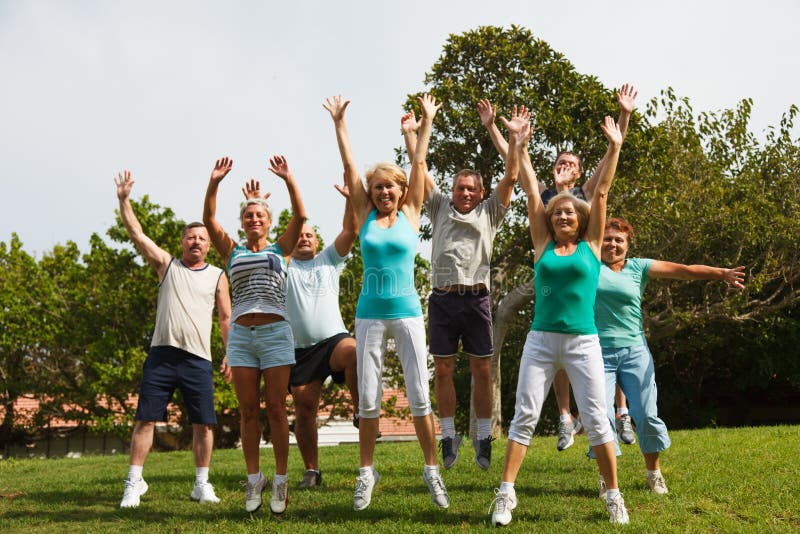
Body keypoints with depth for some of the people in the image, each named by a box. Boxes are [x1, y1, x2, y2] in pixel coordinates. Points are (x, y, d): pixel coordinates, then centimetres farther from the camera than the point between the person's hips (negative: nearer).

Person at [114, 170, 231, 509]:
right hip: (161, 354, 0)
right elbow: (137, 234, 6)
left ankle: (202, 484, 11)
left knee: (203, 423, 0)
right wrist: (124, 200, -1)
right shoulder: (166, 265, 12)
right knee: (145, 419, -1)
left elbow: (226, 318, 11)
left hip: (198, 359, 0)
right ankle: (134, 483, 7)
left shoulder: (217, 276, 12)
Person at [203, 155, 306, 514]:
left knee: (276, 409, -1)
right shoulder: (232, 252, 15)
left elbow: (300, 216, -3)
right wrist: (214, 182, -8)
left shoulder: (280, 249, 11)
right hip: (241, 335, 2)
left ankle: (280, 481, 5)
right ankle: (253, 479, 11)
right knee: (248, 411, 3)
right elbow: (209, 219, 3)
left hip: (275, 333, -2)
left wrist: (288, 179, -11)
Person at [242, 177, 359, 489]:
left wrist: (350, 200, -16)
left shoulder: (329, 260, 14)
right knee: (304, 411, 3)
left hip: (333, 338, -2)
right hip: (300, 349, 2)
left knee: (353, 350, -37)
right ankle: (311, 471, 16)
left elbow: (350, 232, -1)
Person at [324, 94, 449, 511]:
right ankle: (366, 472, 14)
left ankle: (432, 470, 9)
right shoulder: (365, 215, 6)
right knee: (368, 399, 3)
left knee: (420, 395, -1)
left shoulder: (410, 214, 5)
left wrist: (427, 122, 7)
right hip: (370, 314, 1)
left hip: (407, 312, -1)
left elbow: (419, 163, 5)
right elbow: (349, 166, 4)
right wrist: (339, 122, 4)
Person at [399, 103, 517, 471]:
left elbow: (511, 178, 5)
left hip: (477, 298, -1)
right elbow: (420, 169, 12)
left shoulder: (489, 213, 12)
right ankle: (449, 436, 10)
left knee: (482, 370, 2)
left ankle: (484, 437, 9)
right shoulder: (440, 207, 15)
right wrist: (409, 133, 8)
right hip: (443, 298, 1)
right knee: (443, 370, 3)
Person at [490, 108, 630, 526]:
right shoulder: (543, 244, 7)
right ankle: (505, 494, 2)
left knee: (597, 419, -1)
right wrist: (519, 142, 4)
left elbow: (601, 193, 1)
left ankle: (614, 496, 12)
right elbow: (530, 190, 5)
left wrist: (614, 148, -2)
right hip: (540, 339, 1)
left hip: (583, 342, -1)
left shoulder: (590, 245, 6)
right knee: (524, 416, -2)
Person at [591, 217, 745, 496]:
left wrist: (721, 273, -9)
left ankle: (653, 472, 20)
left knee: (647, 415, -1)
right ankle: (606, 476, 8)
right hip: (598, 353, -1)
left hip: (634, 351, 1)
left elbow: (681, 270, -2)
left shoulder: (638, 267, 5)